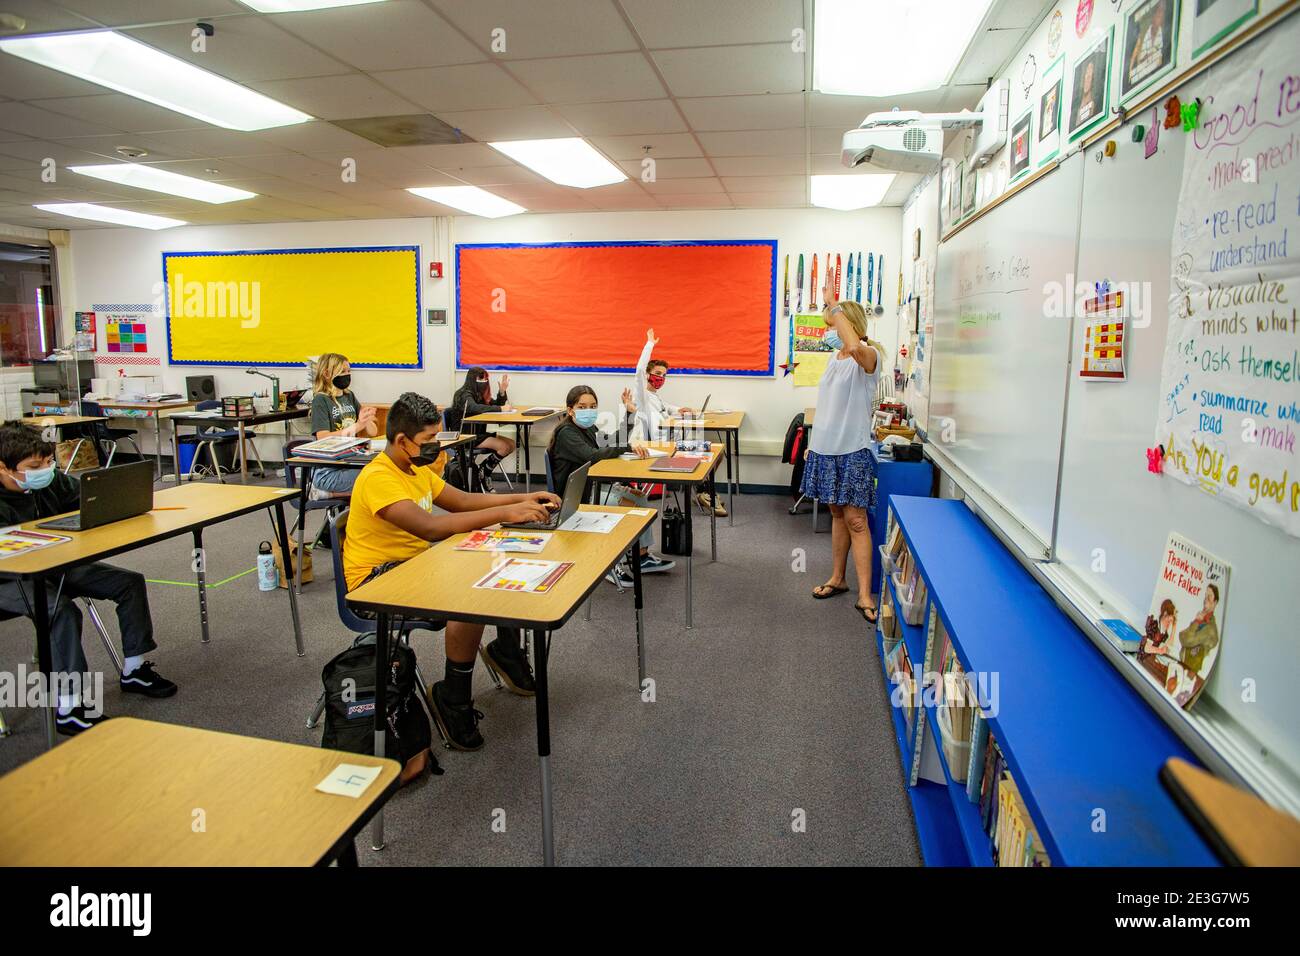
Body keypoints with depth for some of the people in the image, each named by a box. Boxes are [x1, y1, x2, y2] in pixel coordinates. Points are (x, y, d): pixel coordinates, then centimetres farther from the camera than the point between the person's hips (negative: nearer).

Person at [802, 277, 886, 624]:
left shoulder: (869, 357, -13)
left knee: (855, 520, -6)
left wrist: (833, 304, -31)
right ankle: (837, 579, 25)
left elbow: (856, 346, -40)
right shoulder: (834, 358, 12)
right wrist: (814, 441, 17)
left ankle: (865, 594, -1)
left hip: (852, 451, -8)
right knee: (837, 514, 15)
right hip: (827, 448, 8)